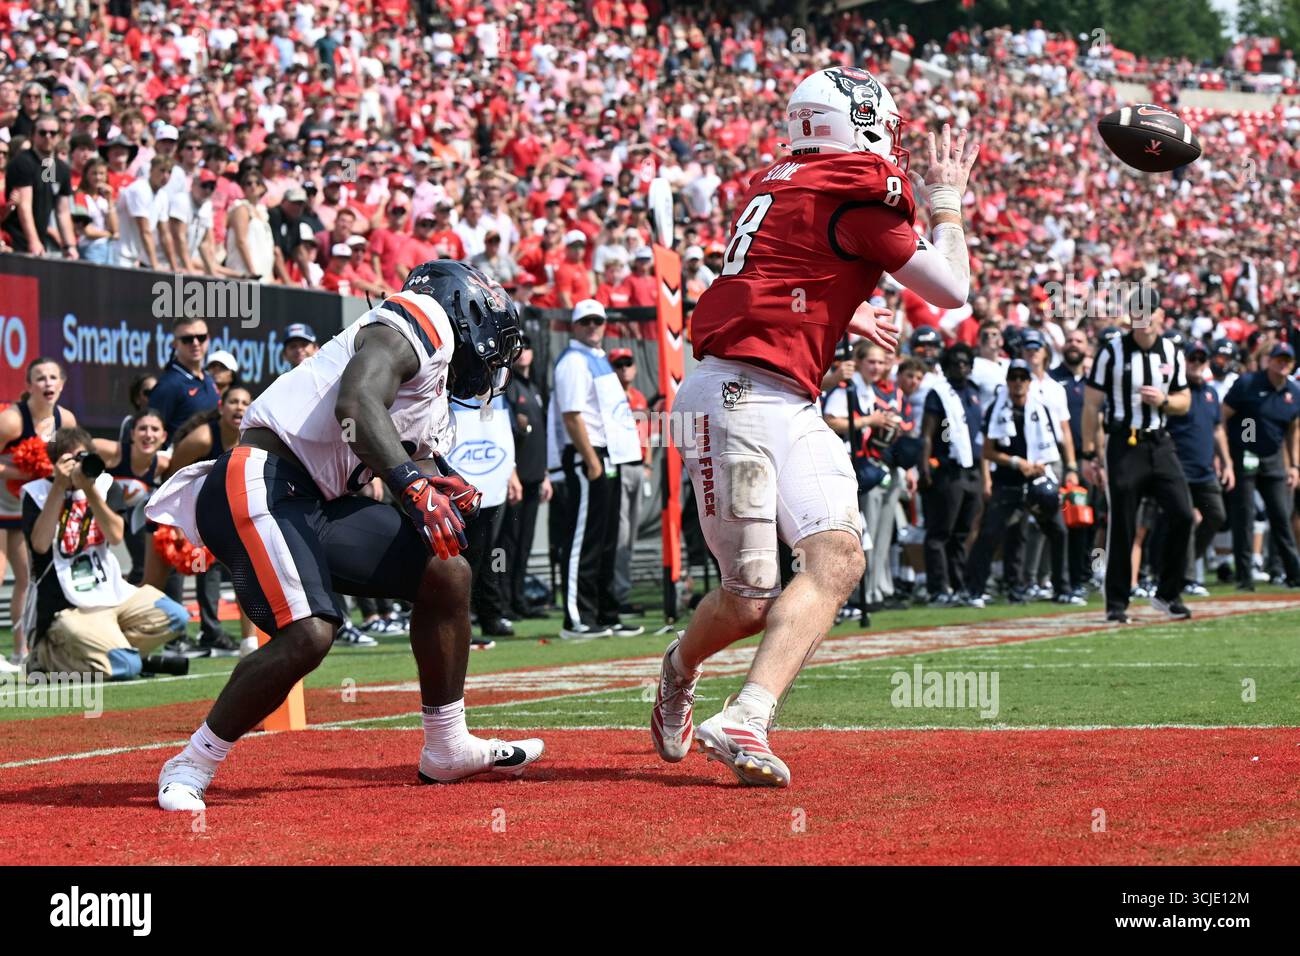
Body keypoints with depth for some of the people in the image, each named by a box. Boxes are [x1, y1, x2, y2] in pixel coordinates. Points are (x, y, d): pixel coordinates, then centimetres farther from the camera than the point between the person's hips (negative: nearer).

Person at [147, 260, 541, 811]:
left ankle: (447, 749, 21)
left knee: (446, 573, 10)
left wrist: (443, 493, 1)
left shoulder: (432, 406, 25)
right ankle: (192, 766, -9)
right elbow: (356, 405, -22)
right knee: (307, 636, -26)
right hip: (260, 483, -11)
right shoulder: (422, 321, -6)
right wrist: (413, 486, -31)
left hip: (316, 502, 11)